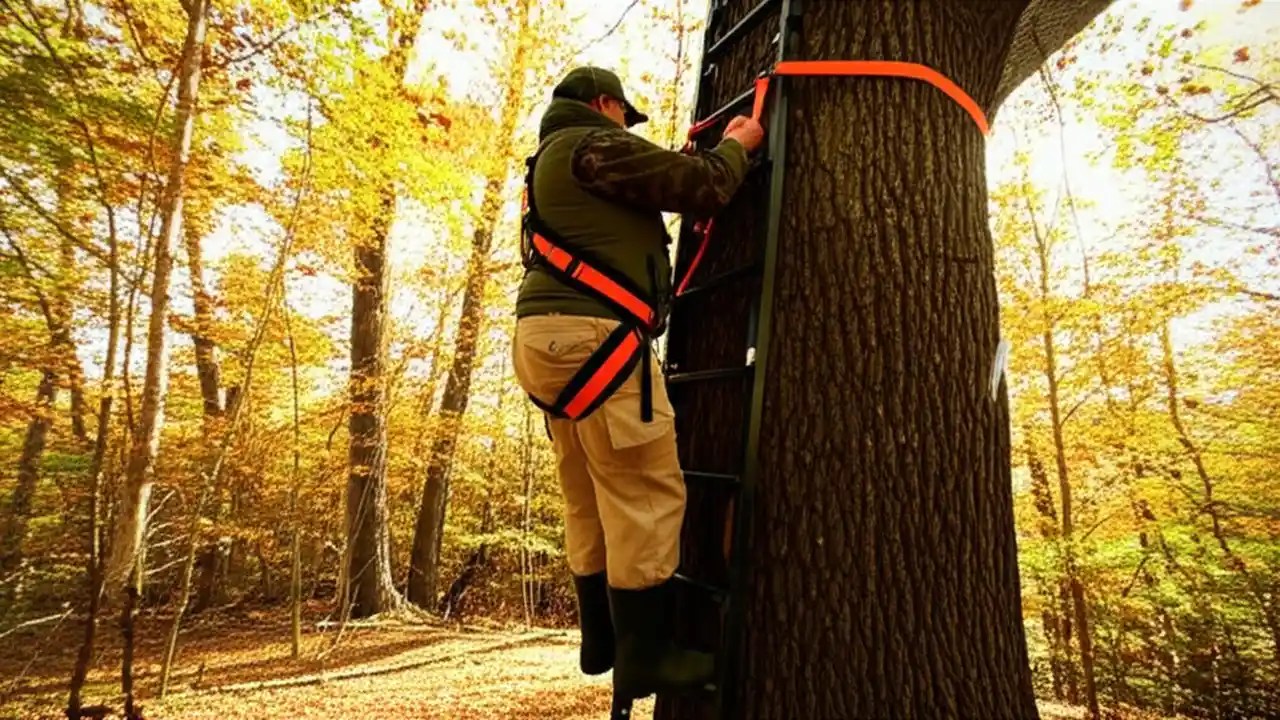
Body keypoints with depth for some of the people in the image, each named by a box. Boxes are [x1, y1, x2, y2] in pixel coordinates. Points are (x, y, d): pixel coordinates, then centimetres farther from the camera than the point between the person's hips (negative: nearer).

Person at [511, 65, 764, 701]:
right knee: (646, 494, -6)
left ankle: (602, 640, 22)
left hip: (550, 336, 10)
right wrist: (735, 146, 16)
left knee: (592, 502, 12)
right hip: (590, 334, -10)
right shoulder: (593, 145, -1)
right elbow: (702, 187, -4)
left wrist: (715, 151, 34)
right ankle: (643, 655, 1)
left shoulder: (552, 160, 30)